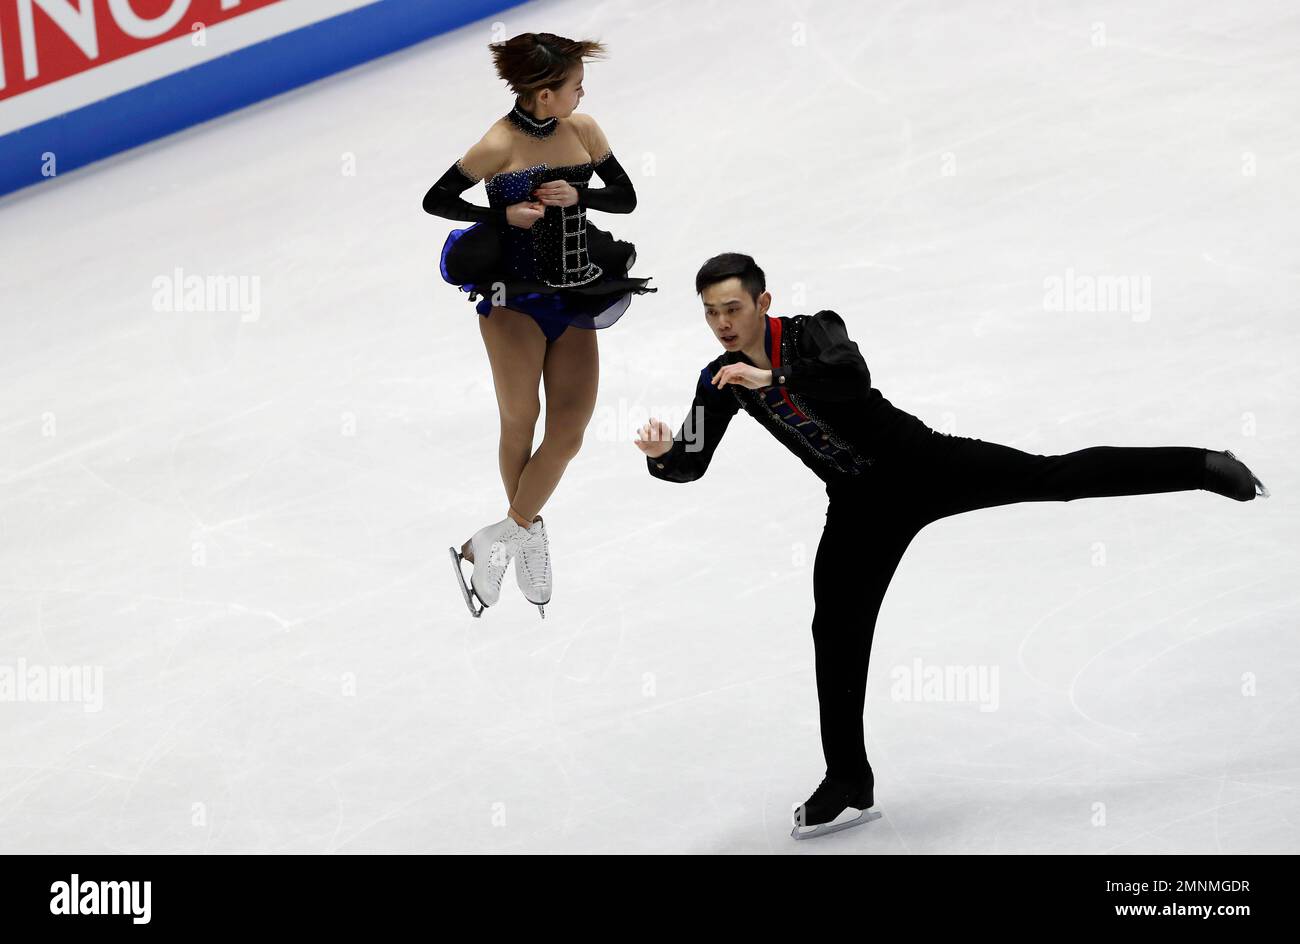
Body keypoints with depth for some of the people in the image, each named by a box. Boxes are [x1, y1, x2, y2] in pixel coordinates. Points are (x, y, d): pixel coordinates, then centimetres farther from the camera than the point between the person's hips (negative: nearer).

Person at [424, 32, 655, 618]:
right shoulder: (499, 145, -12)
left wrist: (577, 196, -11)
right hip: (514, 299, -4)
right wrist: (504, 215, -16)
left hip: (575, 297, 5)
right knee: (520, 424, 0)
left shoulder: (584, 130, 2)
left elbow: (626, 197, 8)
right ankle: (527, 532, 22)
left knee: (569, 433, -4)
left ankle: (496, 540, 7)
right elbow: (436, 200, -4)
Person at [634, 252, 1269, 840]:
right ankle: (848, 784, 11)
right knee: (836, 630, 0)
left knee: (1057, 476, -8)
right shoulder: (720, 382, -2)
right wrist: (663, 454, -25)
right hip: (861, 507, 4)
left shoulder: (812, 333, -17)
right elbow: (691, 464, -3)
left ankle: (1204, 467, 7)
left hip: (921, 463, -4)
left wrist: (772, 377, -44)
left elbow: (851, 375, -38)